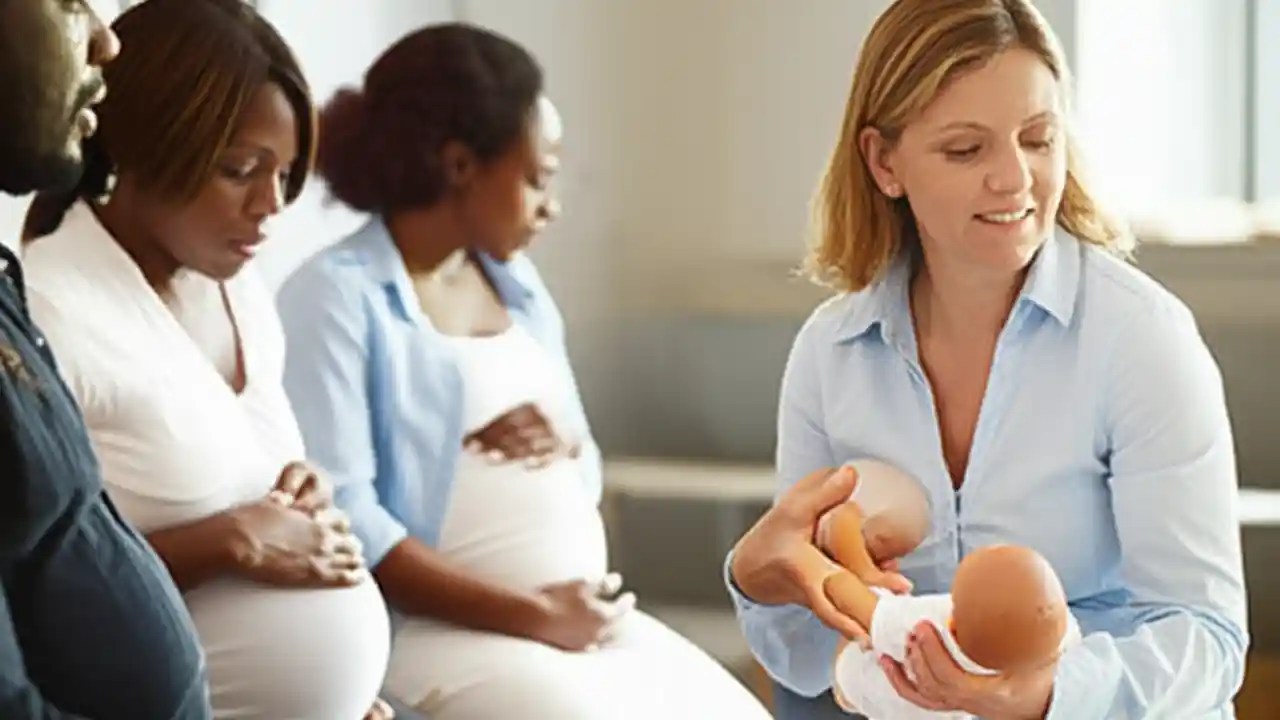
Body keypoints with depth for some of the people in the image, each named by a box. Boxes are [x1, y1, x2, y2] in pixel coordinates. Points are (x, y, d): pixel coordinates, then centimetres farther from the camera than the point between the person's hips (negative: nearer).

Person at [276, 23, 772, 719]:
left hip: (589, 615, 7)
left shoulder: (517, 284, 17)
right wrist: (529, 614, -18)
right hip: (436, 629, -7)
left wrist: (565, 447, 0)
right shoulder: (336, 296, -6)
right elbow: (342, 519, -17)